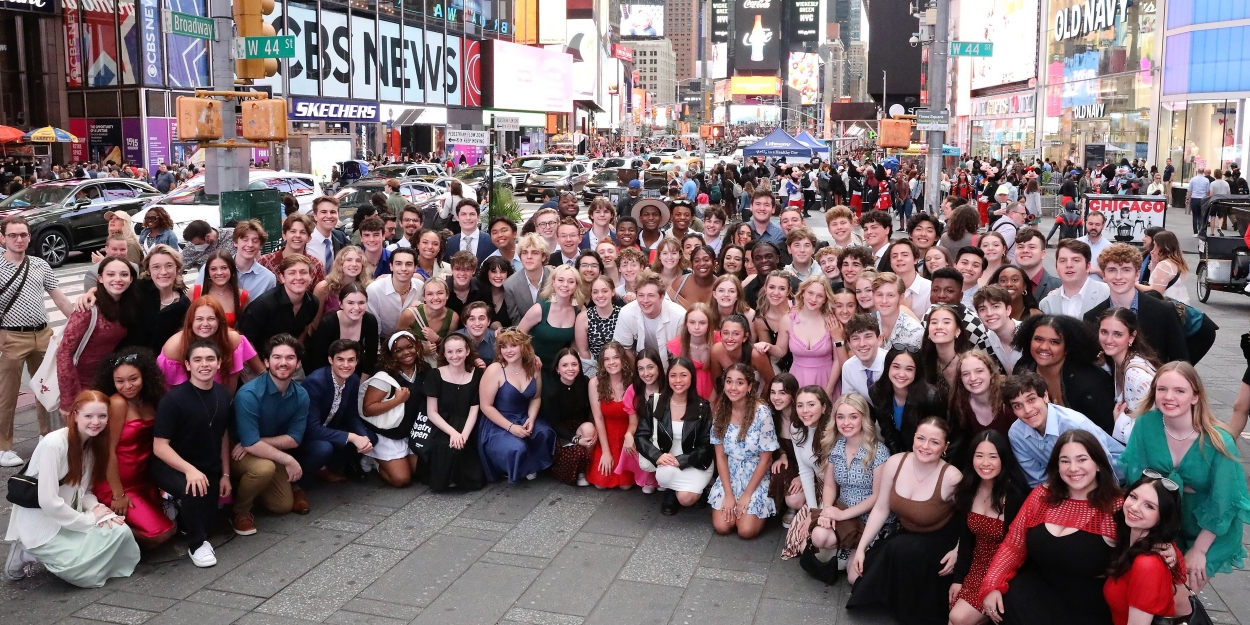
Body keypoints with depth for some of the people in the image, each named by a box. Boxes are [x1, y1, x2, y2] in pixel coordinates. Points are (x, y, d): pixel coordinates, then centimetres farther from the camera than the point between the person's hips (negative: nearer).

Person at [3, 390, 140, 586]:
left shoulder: (93, 442, 2)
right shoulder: (53, 444, -23)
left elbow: (83, 491, 7)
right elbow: (48, 502, -25)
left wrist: (98, 509, -14)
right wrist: (90, 519, -17)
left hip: (68, 517, 8)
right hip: (40, 524, -8)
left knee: (120, 531, -13)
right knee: (88, 570, -20)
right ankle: (29, 553, 3)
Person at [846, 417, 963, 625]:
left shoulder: (952, 478, -27)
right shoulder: (895, 463, -15)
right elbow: (880, 509, -6)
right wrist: (861, 548, -7)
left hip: (939, 541, -5)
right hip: (905, 534, 5)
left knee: (902, 550, -34)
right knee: (856, 574, -3)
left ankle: (912, 607, -6)